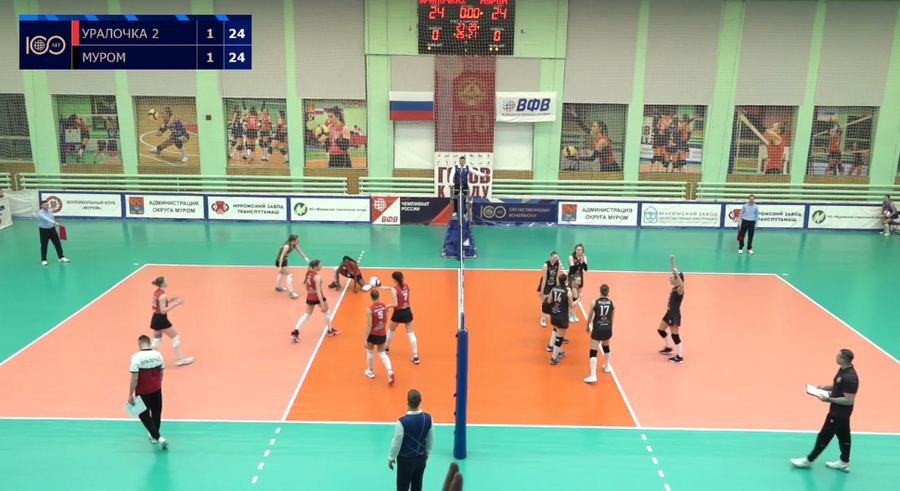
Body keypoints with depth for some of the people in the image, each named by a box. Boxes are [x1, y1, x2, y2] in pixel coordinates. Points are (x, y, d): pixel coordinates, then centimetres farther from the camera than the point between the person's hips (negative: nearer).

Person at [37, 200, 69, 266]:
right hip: (44, 230, -6)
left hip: (52, 229, 6)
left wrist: (55, 229, 17)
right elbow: (46, 219, -37)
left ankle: (61, 257, 10)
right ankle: (44, 260, 14)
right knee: (44, 245, 2)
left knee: (58, 243, 4)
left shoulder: (50, 211, 5)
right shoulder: (40, 213, -18)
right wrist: (54, 223, -52)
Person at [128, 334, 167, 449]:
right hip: (157, 389, 5)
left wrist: (131, 394, -10)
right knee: (156, 413, 20)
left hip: (143, 392, -4)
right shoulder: (158, 354, -4)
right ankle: (154, 436, 36)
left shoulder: (136, 357, -18)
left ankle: (158, 437, -2)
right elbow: (161, 373, 5)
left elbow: (135, 378, -18)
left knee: (144, 415, 10)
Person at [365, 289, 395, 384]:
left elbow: (369, 325, -19)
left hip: (373, 334, -4)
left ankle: (371, 372, 37)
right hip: (382, 334, 4)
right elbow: (386, 321, 6)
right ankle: (390, 371, -3)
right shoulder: (384, 306, -5)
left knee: (369, 352, 22)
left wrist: (366, 339, -14)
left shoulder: (369, 310, -20)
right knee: (382, 353, 16)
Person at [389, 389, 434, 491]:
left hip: (406, 460, -4)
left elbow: (396, 443, -17)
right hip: (421, 458, 4)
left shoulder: (402, 422, -29)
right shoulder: (428, 418, -16)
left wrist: (391, 458, 0)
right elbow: (431, 439, 0)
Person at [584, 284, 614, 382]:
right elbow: (612, 319, 7)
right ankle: (607, 366, 48)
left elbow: (589, 317, 1)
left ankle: (593, 375, -13)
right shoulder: (612, 303, -1)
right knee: (606, 347, 31)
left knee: (593, 352, -2)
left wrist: (587, 327, 19)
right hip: (607, 329, 3)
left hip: (597, 329, -3)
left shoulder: (594, 303, -7)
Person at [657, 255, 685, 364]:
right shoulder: (674, 288, 1)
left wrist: (676, 274, -55)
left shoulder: (679, 290, -22)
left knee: (675, 335, -2)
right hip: (670, 313, 10)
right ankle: (668, 348, 39)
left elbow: (682, 285, -49)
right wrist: (672, 261, 10)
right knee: (660, 329, 22)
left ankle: (680, 357, 8)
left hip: (675, 315, -10)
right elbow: (674, 272, 12)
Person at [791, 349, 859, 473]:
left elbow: (849, 400, -29)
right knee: (843, 435, 19)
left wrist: (829, 399, -26)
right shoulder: (843, 370, 0)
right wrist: (825, 387, 4)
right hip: (841, 412, 10)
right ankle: (844, 463, 33)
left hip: (839, 412, -10)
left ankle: (809, 460, 14)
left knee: (824, 436, 2)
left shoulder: (849, 378, -31)